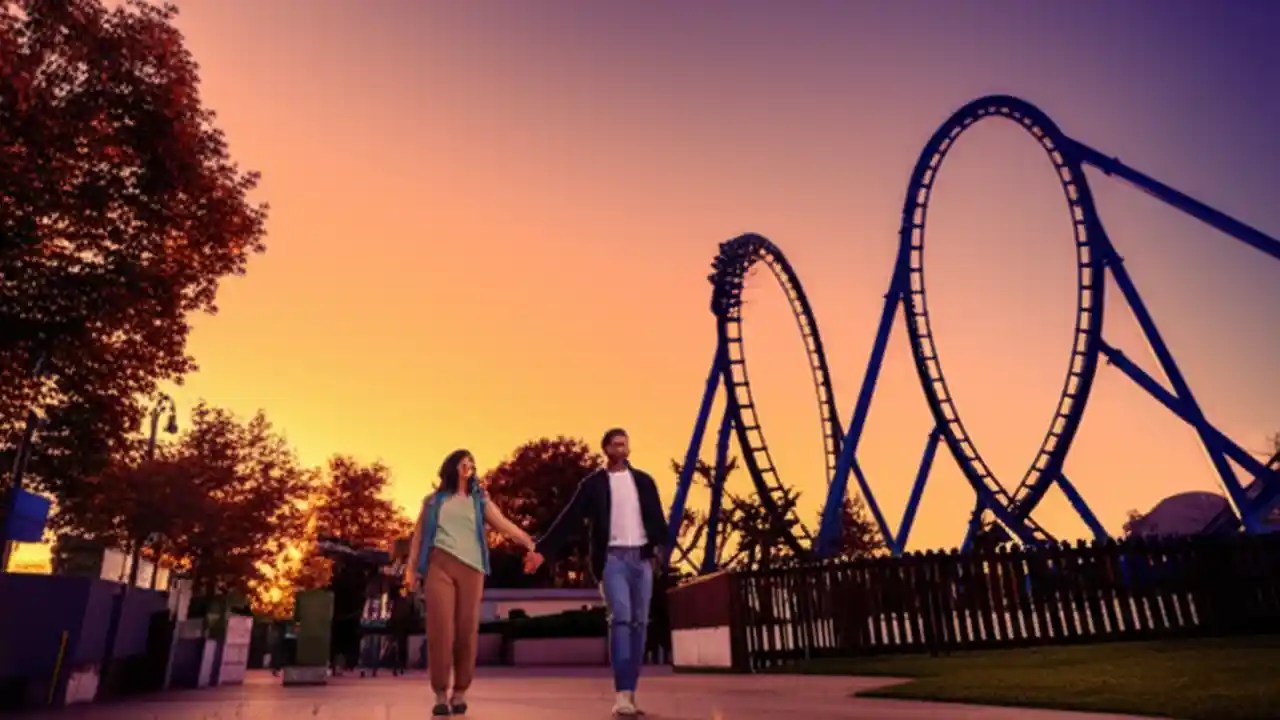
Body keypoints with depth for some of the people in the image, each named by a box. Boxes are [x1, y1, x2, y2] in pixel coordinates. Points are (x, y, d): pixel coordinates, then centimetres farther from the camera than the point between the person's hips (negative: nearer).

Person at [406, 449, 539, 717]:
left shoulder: (480, 501, 15)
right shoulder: (433, 500, 16)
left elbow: (505, 525, 6)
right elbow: (419, 535, 15)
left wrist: (531, 544, -5)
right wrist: (412, 567, 6)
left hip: (470, 567, 1)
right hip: (438, 565, 0)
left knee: (467, 629, -2)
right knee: (440, 628, -7)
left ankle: (460, 693, 6)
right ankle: (440, 694, -2)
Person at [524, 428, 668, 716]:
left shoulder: (644, 481, 12)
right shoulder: (593, 483, 5)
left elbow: (657, 518, 6)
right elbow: (569, 519, 1)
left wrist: (660, 548, -9)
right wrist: (542, 549, -6)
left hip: (642, 557, 3)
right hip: (612, 558, -3)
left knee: (639, 623, 3)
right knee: (620, 618, -17)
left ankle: (630, 693, 12)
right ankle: (622, 694, -17)